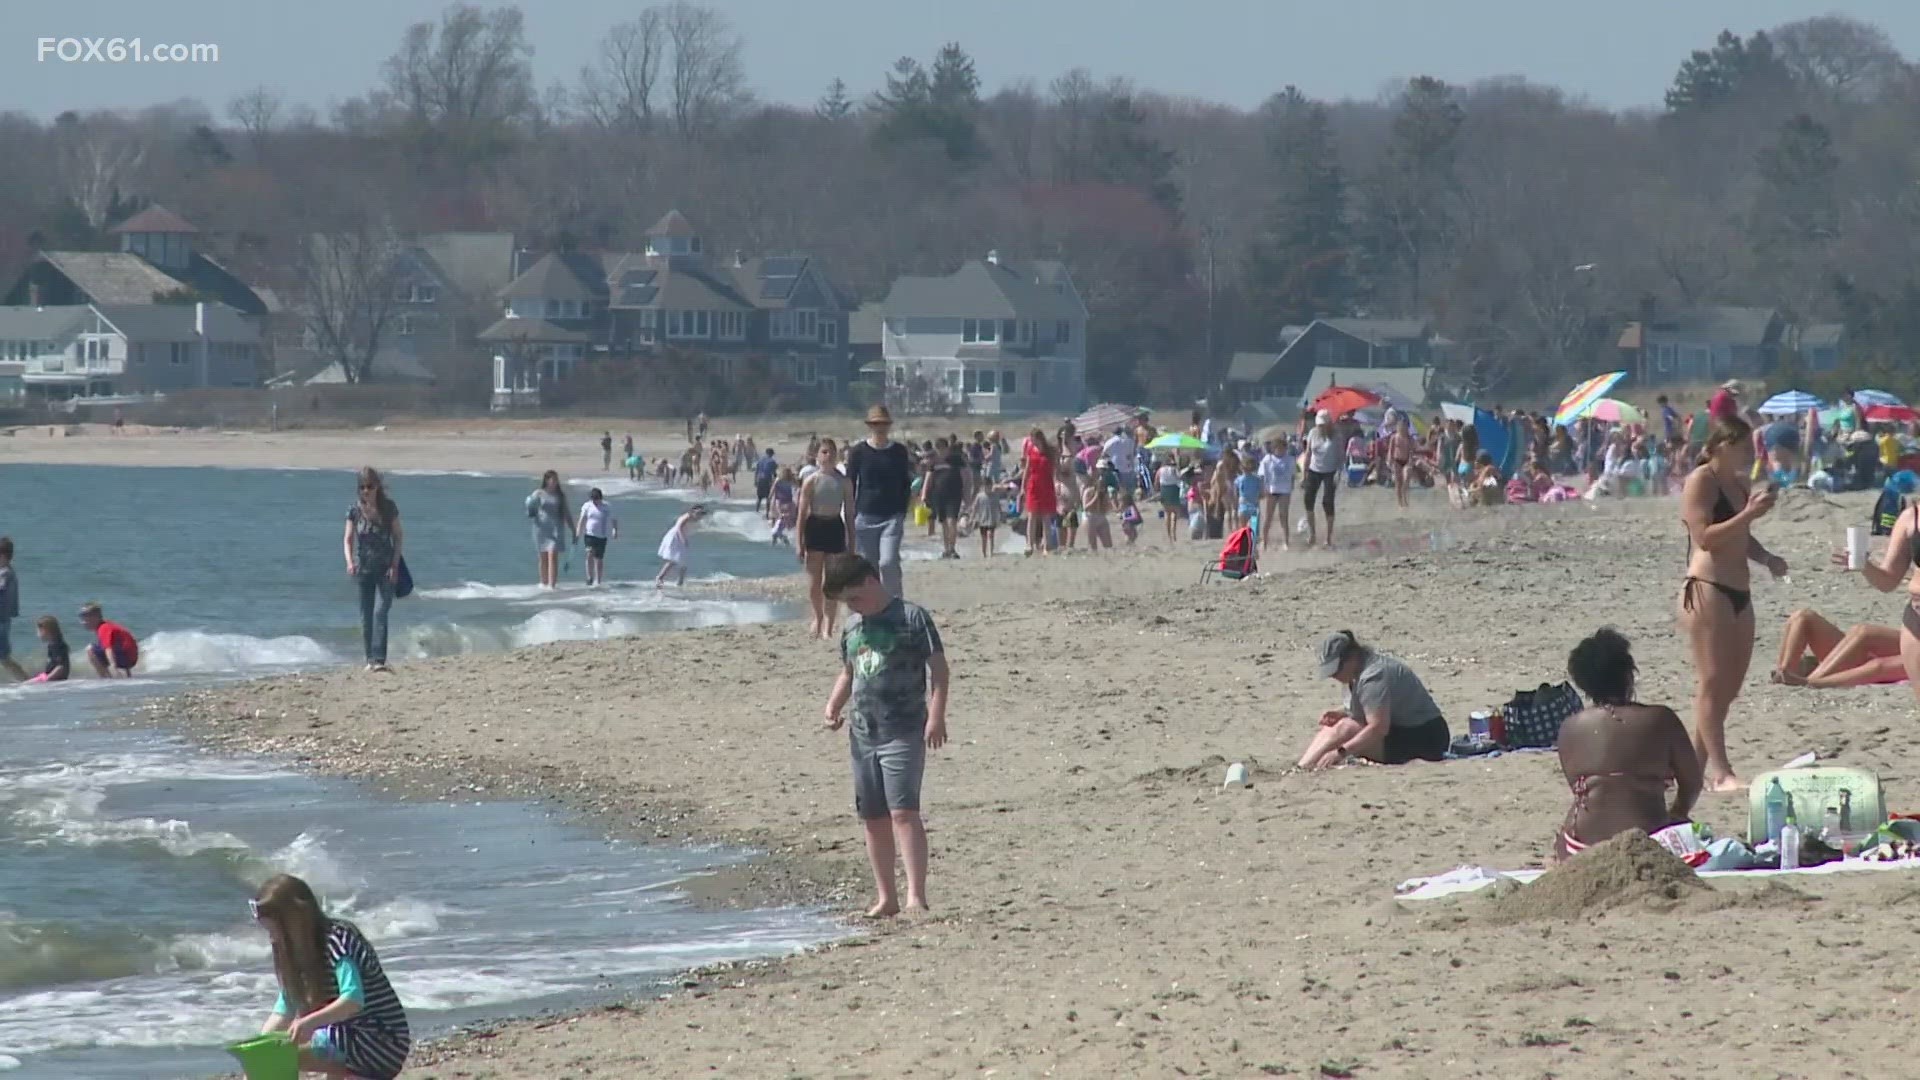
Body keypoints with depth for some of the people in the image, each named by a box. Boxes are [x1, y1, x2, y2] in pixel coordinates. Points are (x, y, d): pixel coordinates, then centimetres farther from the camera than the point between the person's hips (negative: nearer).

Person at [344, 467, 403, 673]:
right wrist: (350, 562, -18)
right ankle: (370, 659, 17)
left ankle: (379, 659, -19)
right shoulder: (355, 510, -1)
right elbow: (348, 538, -1)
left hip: (385, 570, -2)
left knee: (380, 612, -14)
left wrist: (394, 565, -7)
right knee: (366, 617, 7)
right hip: (363, 569, 2)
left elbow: (398, 537, 1)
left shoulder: (388, 508, -4)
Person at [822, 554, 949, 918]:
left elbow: (938, 666, -9)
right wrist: (834, 704, 8)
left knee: (903, 812, -16)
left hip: (904, 732, -7)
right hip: (863, 734, 7)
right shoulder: (852, 626, 15)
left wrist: (936, 715, -18)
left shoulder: (911, 617, -6)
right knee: (873, 818, 10)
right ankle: (885, 897, 18)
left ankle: (916, 895, -20)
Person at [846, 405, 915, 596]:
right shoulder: (859, 451, 2)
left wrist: (902, 513, 2)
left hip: (892, 517, -1)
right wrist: (851, 517, 1)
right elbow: (849, 486, 5)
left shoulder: (899, 452, 5)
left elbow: (906, 485, 10)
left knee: (888, 563, -16)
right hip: (865, 515, 1)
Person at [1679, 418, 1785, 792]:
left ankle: (1696, 762, 14)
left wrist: (1766, 558, 12)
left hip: (1738, 593, 10)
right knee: (1713, 681, -11)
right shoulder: (1701, 481, -8)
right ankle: (1720, 772, -15)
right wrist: (1749, 514, -22)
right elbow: (1705, 537, -17)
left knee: (1731, 683, 9)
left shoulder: (1739, 486, 19)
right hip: (1707, 589, -10)